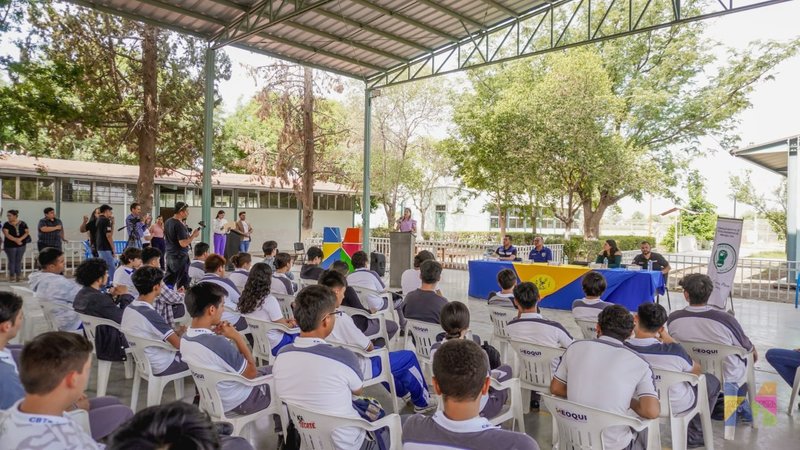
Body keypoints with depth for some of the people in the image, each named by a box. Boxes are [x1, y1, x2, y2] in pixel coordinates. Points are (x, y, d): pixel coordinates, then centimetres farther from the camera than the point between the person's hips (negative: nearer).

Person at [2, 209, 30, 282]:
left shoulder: (23, 224, 3)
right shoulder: (6, 224, -2)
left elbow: (26, 232, -1)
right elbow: (6, 234, -11)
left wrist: (20, 239, -17)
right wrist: (15, 240, -21)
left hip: (21, 245, 1)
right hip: (10, 246, -1)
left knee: (19, 261, 7)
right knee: (11, 261, 3)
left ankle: (18, 276, 14)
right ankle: (12, 276, 11)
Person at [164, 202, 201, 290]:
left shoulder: (168, 222, 8)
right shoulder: (179, 225, -19)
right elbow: (183, 243, -24)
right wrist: (193, 235, -12)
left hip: (169, 255, 9)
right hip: (180, 257, -8)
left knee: (167, 282, 14)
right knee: (182, 283, -1)